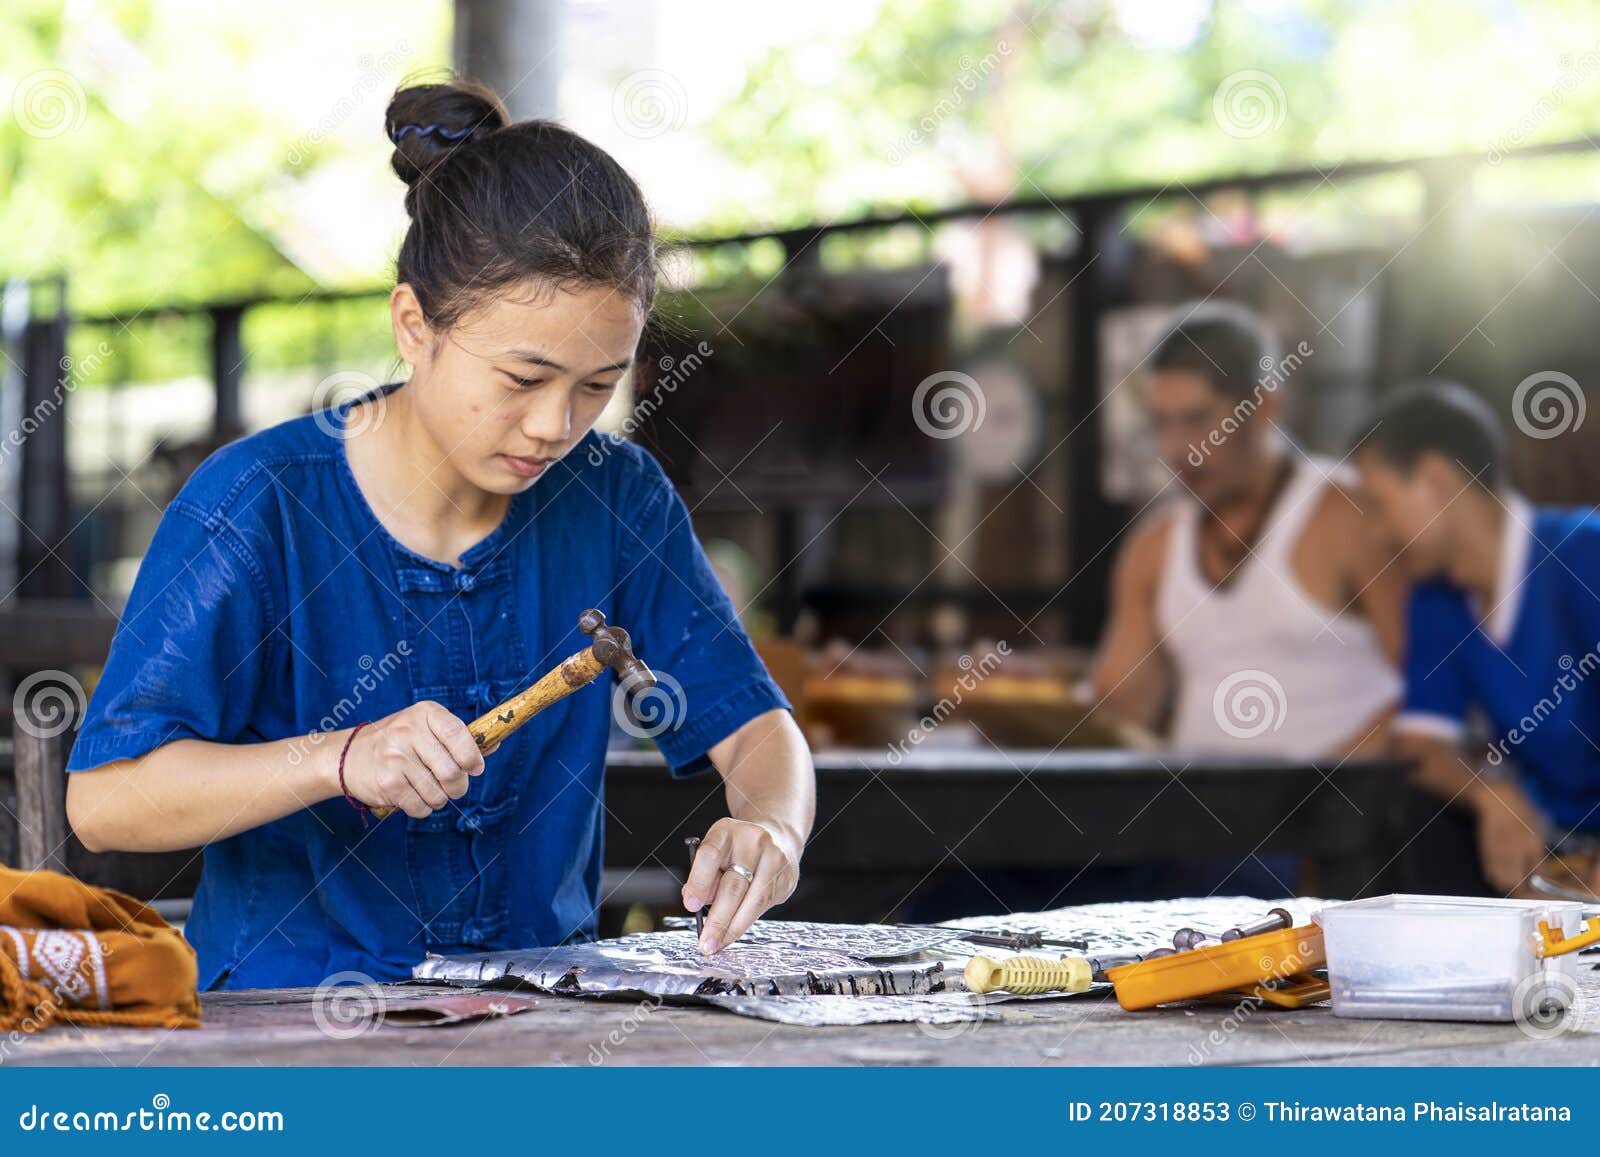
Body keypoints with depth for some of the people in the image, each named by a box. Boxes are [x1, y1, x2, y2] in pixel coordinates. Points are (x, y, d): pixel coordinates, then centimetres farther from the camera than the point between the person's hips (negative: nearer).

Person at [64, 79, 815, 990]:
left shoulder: (618, 499, 3)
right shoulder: (260, 506, -10)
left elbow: (753, 724, 3)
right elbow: (101, 797, -12)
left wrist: (771, 827, -21)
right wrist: (337, 760, -26)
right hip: (290, 1009, -4)